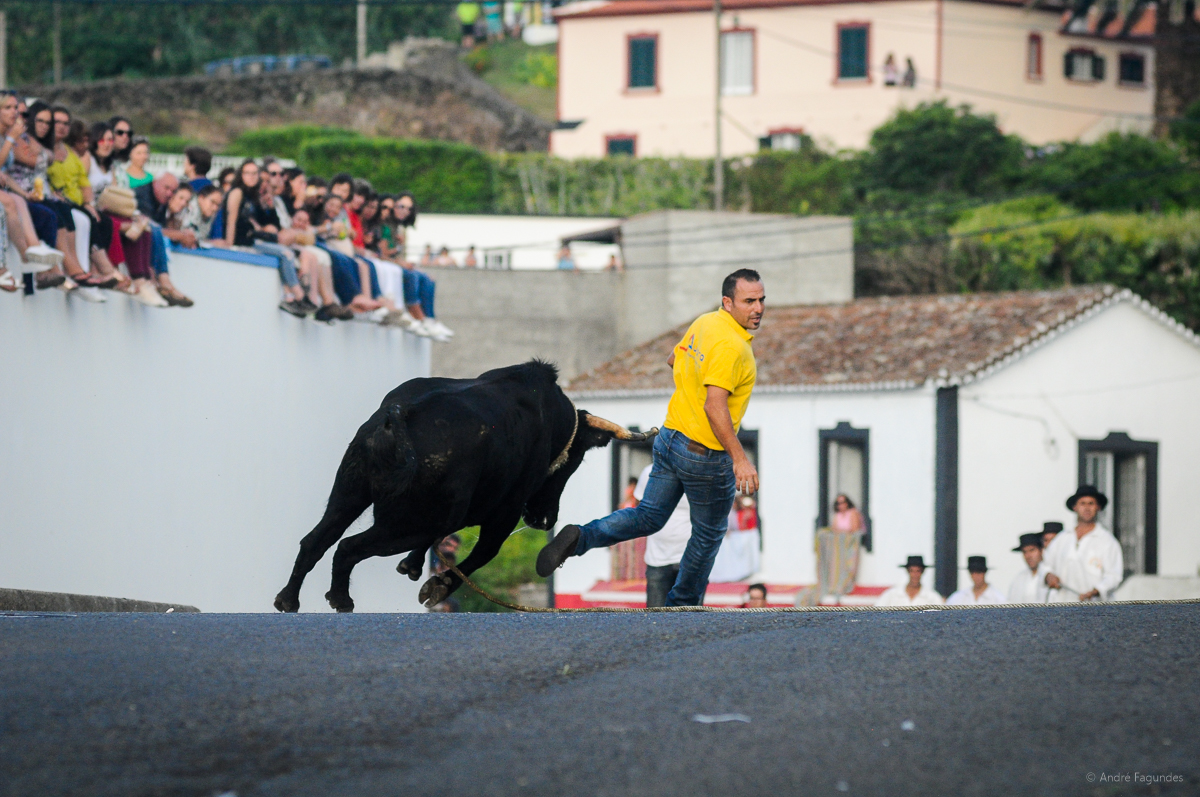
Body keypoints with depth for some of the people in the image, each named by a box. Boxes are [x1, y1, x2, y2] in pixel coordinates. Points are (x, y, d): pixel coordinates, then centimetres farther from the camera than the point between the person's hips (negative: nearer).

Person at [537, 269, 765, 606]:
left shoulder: (704, 323, 3)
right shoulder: (731, 346, -25)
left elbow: (674, 359, 20)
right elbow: (714, 406, -31)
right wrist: (739, 457, -33)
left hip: (669, 439, 8)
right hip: (706, 455, -8)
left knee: (648, 516, 15)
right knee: (709, 532, 14)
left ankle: (579, 538, -6)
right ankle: (683, 604, 29)